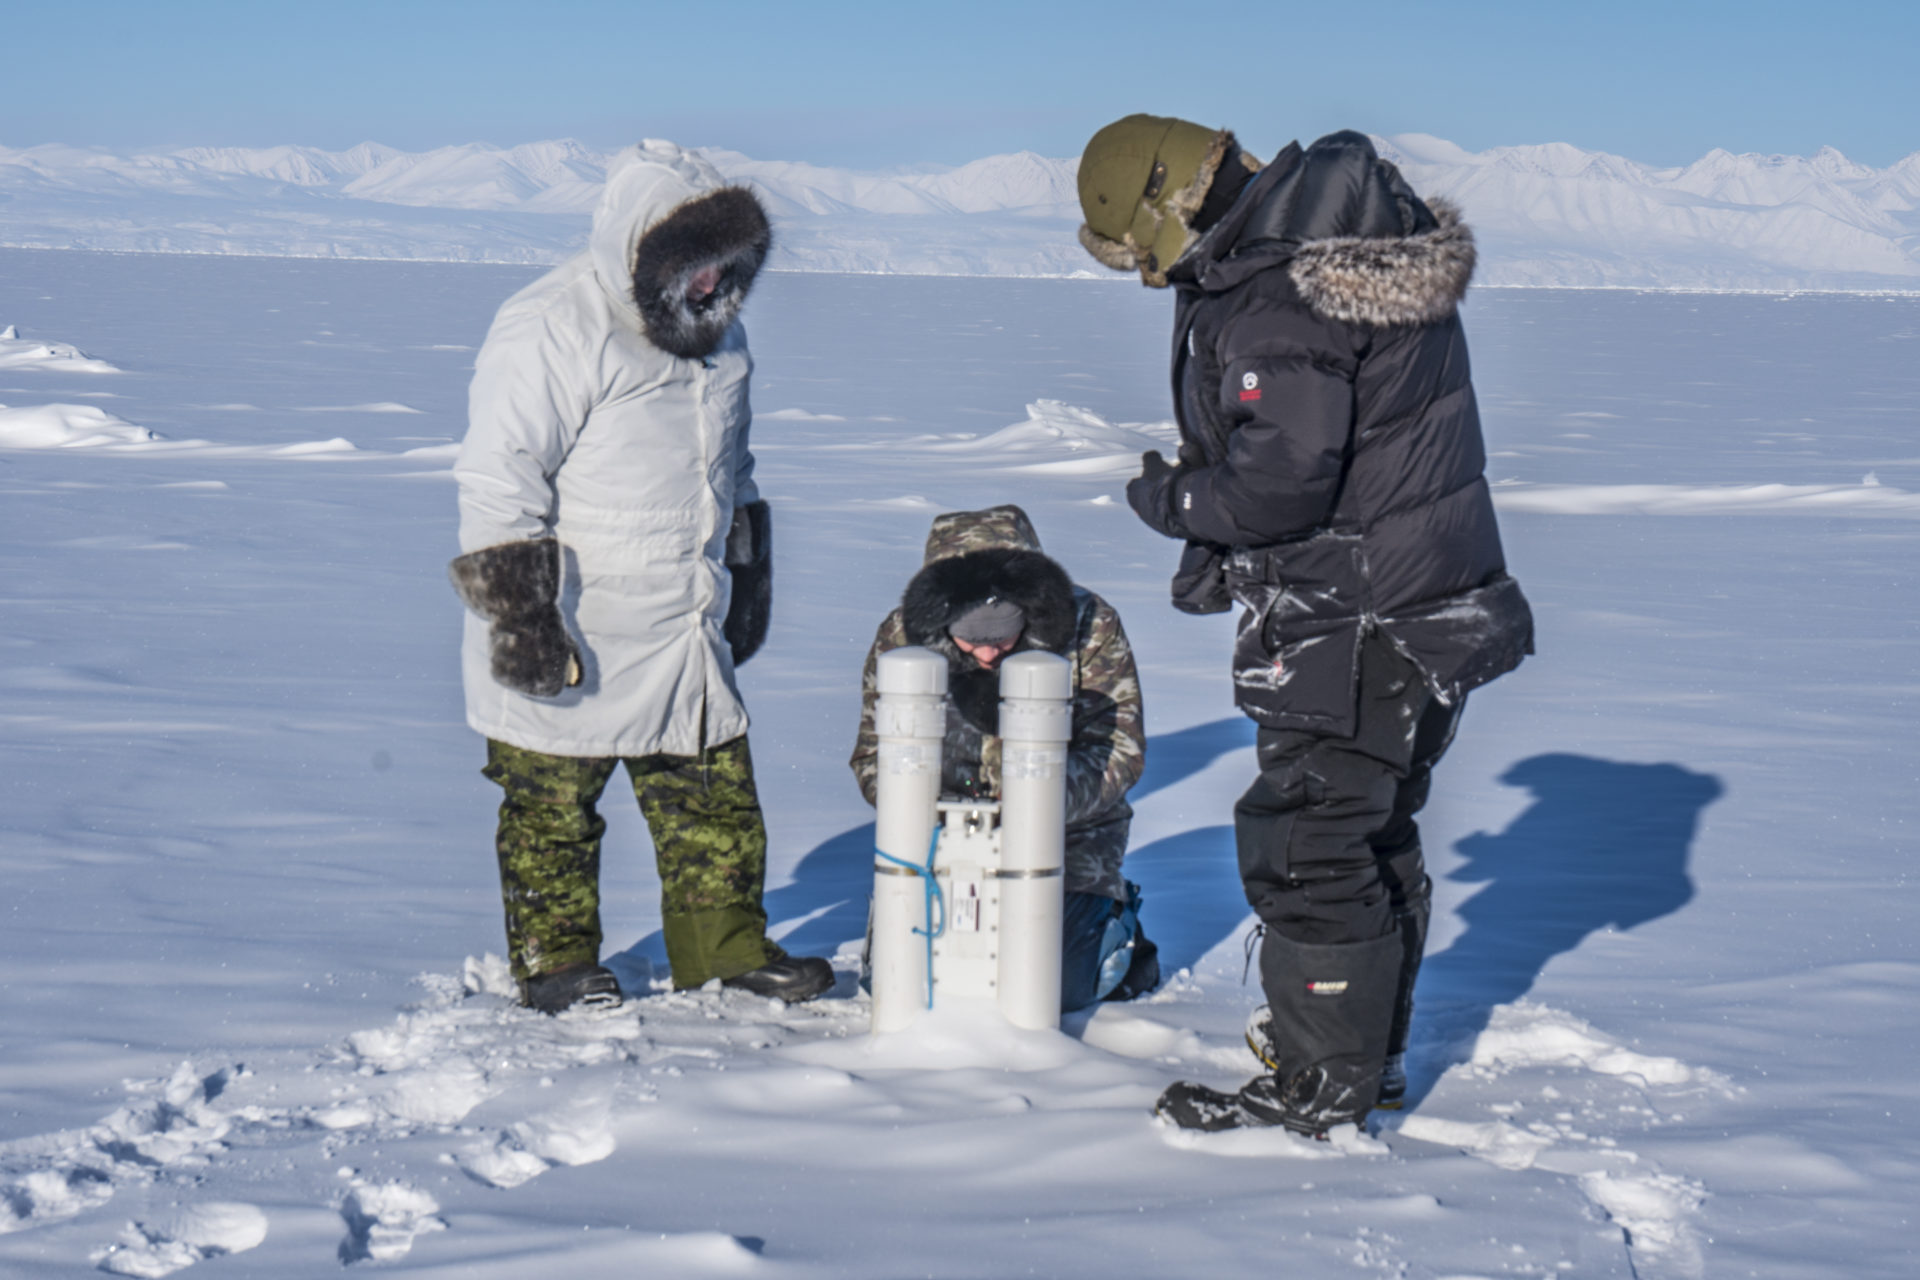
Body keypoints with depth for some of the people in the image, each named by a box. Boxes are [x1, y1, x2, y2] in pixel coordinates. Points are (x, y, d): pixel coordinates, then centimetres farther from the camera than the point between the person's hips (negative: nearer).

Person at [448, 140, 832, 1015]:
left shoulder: (716, 331, 10)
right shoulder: (548, 333, -16)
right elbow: (500, 485, -17)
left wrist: (748, 578, 24)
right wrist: (520, 617, -19)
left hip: (686, 637, 7)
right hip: (569, 644, -7)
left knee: (716, 797, 10)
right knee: (552, 810, 4)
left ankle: (723, 947, 23)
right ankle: (556, 966, 18)